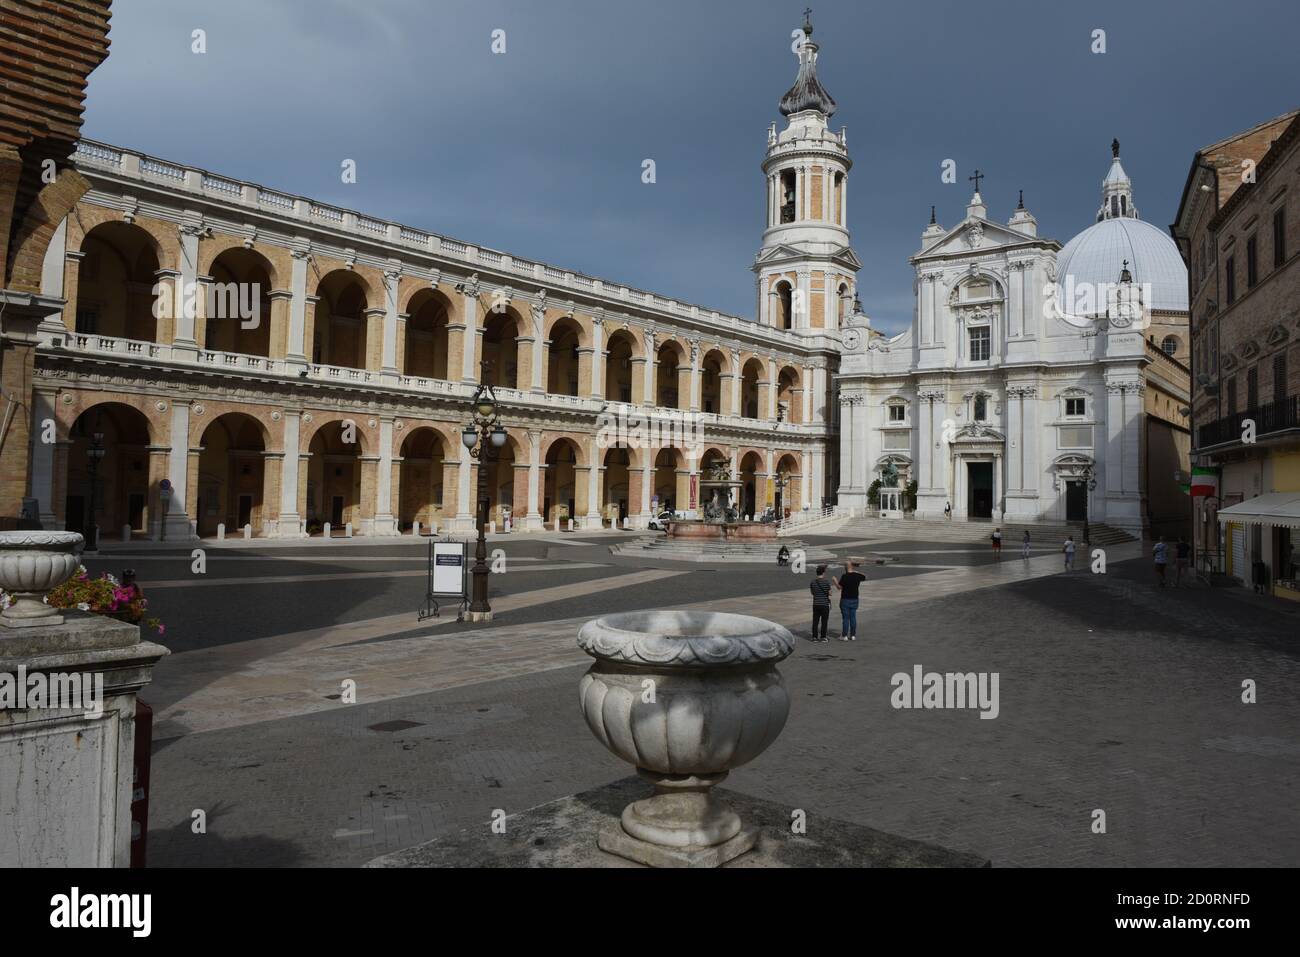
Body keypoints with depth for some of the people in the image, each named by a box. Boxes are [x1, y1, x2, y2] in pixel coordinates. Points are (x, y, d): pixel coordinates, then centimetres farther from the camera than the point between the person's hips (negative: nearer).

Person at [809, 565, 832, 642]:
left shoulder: (812, 582, 0)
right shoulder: (826, 581, -12)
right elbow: (830, 593, -8)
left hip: (816, 604, 3)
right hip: (825, 604, -3)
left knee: (815, 621, 9)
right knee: (824, 621, 5)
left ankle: (814, 636, 11)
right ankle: (823, 637, 8)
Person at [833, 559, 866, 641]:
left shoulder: (845, 576, -17)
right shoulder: (857, 576, -2)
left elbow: (839, 587, -13)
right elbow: (865, 577, 19)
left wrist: (835, 580, 3)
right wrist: (856, 572, 24)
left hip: (845, 600, -5)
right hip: (854, 600, 5)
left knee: (845, 618, 2)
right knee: (853, 617, 10)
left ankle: (844, 636, 6)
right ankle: (853, 635, 15)